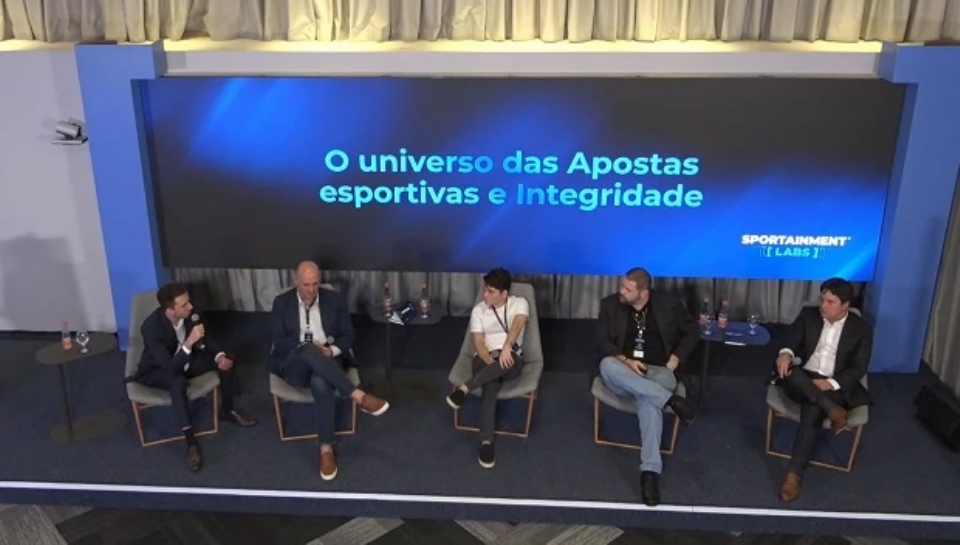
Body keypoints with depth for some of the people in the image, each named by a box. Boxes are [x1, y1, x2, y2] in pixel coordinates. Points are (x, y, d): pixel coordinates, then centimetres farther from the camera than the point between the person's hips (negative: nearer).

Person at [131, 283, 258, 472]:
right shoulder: (151, 328, -36)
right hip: (157, 370, -6)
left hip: (185, 360, 6)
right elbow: (169, 367, -39)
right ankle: (191, 442, -30)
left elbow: (205, 338, -2)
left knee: (227, 360, -8)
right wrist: (189, 342, -49)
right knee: (178, 381, -38)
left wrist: (219, 356, -20)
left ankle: (227, 411, 14)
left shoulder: (190, 312, -20)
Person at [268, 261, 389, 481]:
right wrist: (308, 347, -17)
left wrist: (332, 350, -14)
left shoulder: (335, 300, 7)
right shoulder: (282, 302, 6)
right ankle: (358, 396, -37)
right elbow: (279, 340, -1)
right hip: (294, 364, 0)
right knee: (309, 351, -38)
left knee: (321, 383, -37)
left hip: (326, 361, 0)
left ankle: (326, 448, -29)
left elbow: (348, 335, 7)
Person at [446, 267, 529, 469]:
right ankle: (486, 442, -37)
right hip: (485, 359, 1)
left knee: (511, 360, -41)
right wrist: (491, 362, -21)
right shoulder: (478, 310, 9)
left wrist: (507, 346, -41)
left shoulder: (520, 304, 2)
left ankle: (465, 388, -32)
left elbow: (517, 324, -20)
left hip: (510, 360, -1)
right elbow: (479, 343, 0)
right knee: (491, 385, -35)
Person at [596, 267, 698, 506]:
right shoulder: (610, 305, 4)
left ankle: (650, 470, -40)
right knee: (606, 364, -36)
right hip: (623, 372, 2)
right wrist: (625, 360, -17)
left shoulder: (668, 305, 2)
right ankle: (669, 399, -33)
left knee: (648, 400, -38)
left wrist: (675, 359, -1)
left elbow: (693, 332, 13)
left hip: (658, 371, -2)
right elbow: (602, 340, 0)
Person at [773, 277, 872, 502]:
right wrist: (786, 353, -31)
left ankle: (794, 474, -31)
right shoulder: (808, 314, 8)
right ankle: (831, 409, -35)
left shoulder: (861, 329, 2)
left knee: (812, 412, -33)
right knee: (789, 371, -34)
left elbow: (857, 369, -3)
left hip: (833, 386, -2)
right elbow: (792, 337, -6)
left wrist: (830, 384, -19)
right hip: (802, 379, 2)